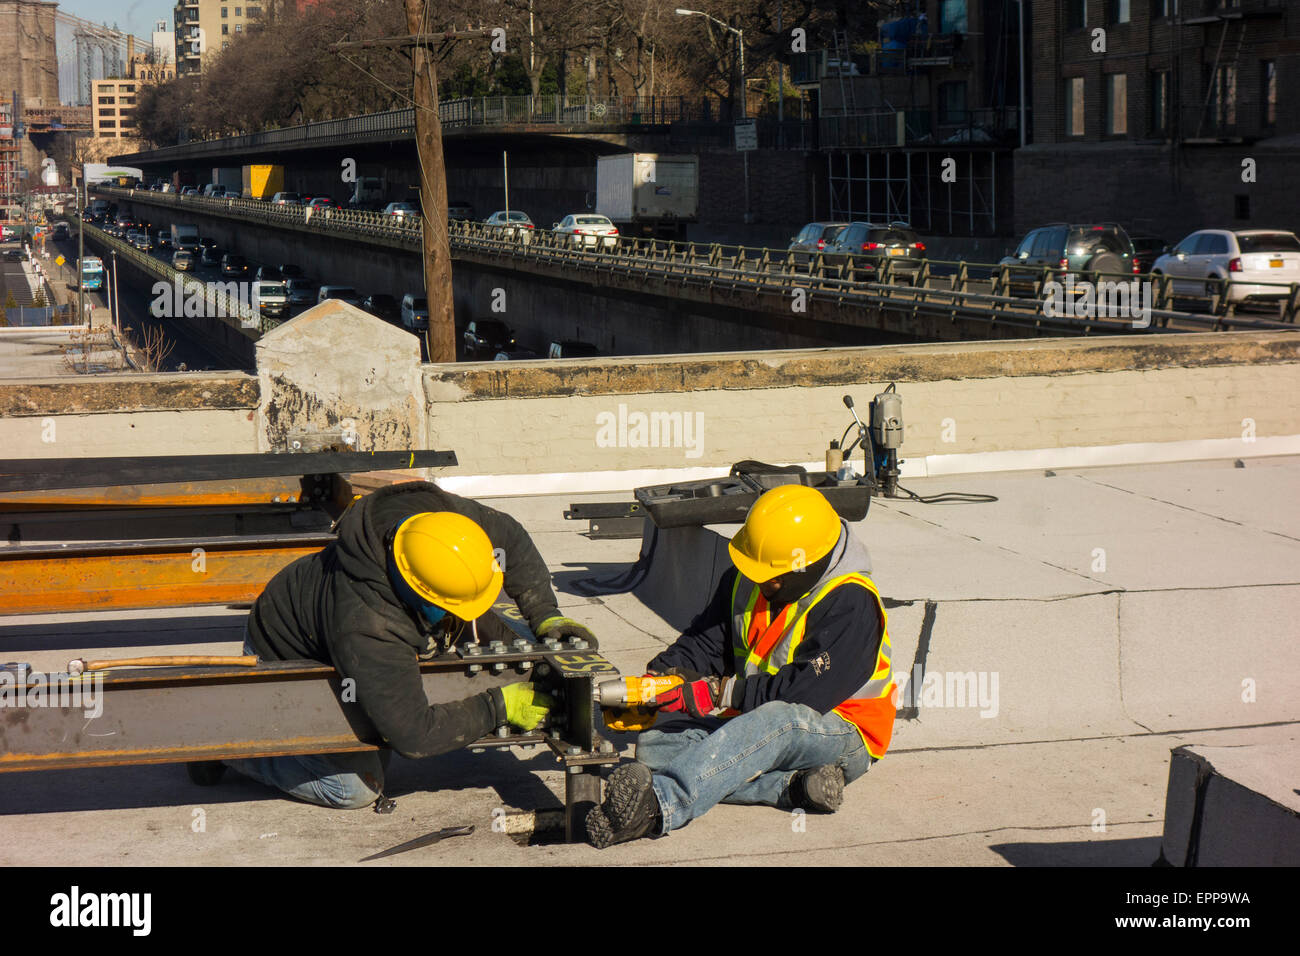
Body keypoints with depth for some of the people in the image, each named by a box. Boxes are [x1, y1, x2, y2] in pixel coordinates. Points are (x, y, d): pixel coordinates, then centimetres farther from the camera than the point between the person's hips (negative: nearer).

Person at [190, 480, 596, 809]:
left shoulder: (433, 509, -30)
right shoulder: (369, 631, -47)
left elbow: (509, 536, -8)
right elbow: (415, 734, -41)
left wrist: (545, 615, -12)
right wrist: (499, 706, -34)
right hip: (285, 663, -7)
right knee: (355, 788, -8)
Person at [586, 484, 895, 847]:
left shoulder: (851, 604, -20)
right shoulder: (746, 580, 5)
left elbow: (809, 691, -27)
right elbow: (705, 643, 10)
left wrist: (719, 695, -26)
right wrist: (658, 676, -10)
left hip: (842, 735, -8)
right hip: (756, 724, 8)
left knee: (774, 721, -43)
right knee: (654, 746, -14)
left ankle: (659, 805, -61)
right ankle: (794, 784, -30)